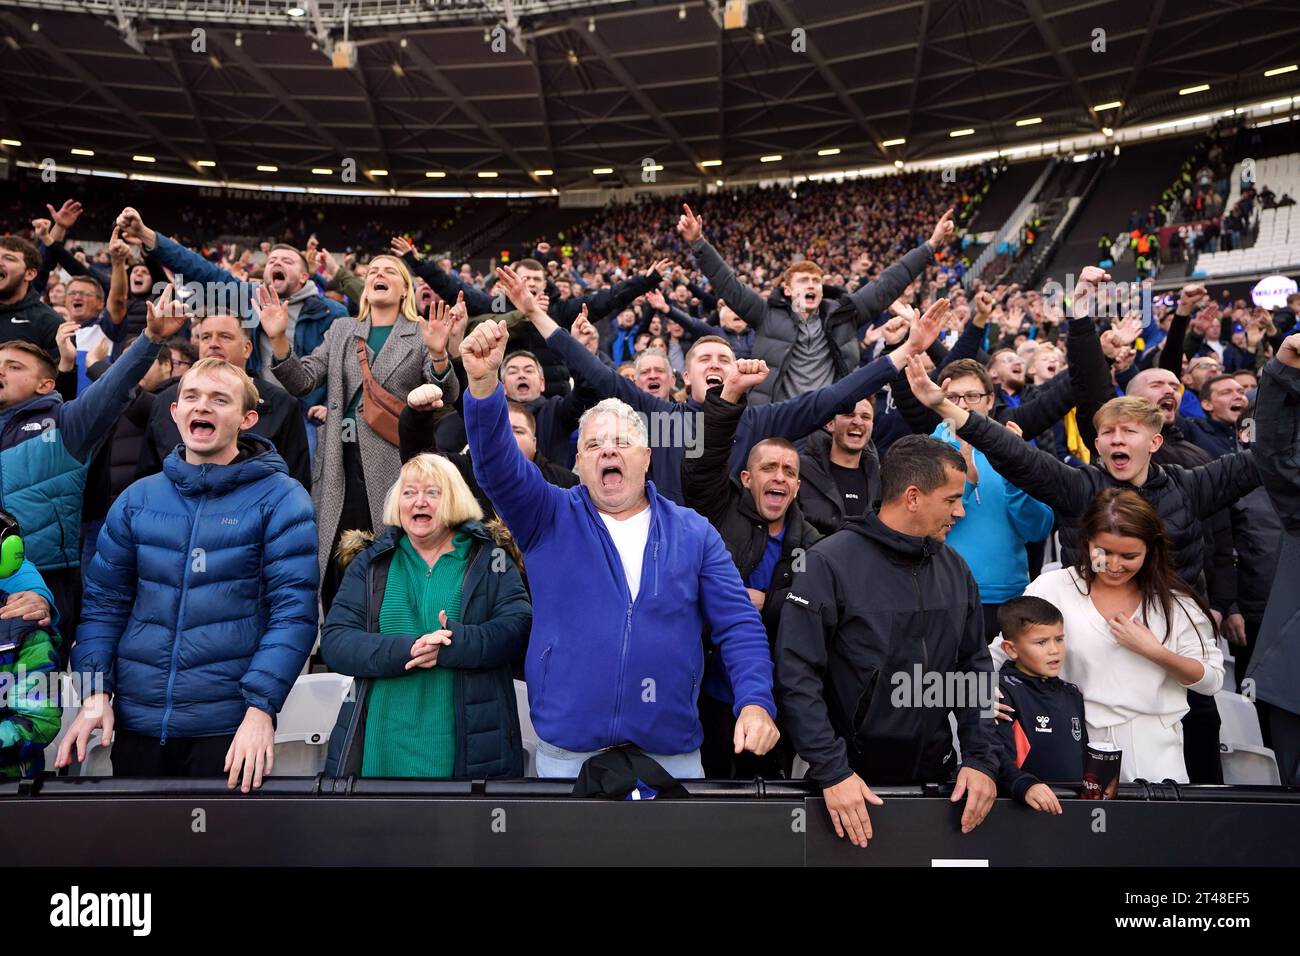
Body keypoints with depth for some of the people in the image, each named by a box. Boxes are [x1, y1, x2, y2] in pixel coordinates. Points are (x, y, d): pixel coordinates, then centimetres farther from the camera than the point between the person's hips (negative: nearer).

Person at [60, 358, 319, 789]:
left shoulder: (281, 499, -6)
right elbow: (104, 602, 10)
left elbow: (293, 611, -11)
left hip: (230, 725, -4)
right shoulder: (137, 498, 7)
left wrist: (260, 708, -19)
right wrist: (95, 691, -3)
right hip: (135, 720, 4)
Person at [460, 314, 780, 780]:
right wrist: (483, 382, -32)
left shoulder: (693, 532, 2)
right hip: (567, 749, 0)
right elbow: (497, 465, -16)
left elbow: (738, 625, 0)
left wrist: (756, 702, -15)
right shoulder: (549, 518, 1)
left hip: (673, 749, 1)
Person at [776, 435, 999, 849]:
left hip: (938, 774, 5)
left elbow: (975, 667, 8)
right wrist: (832, 773, -20)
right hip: (851, 778, -5)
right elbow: (797, 675, -17)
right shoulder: (828, 563, -14)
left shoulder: (955, 568, 5)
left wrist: (982, 758, -2)